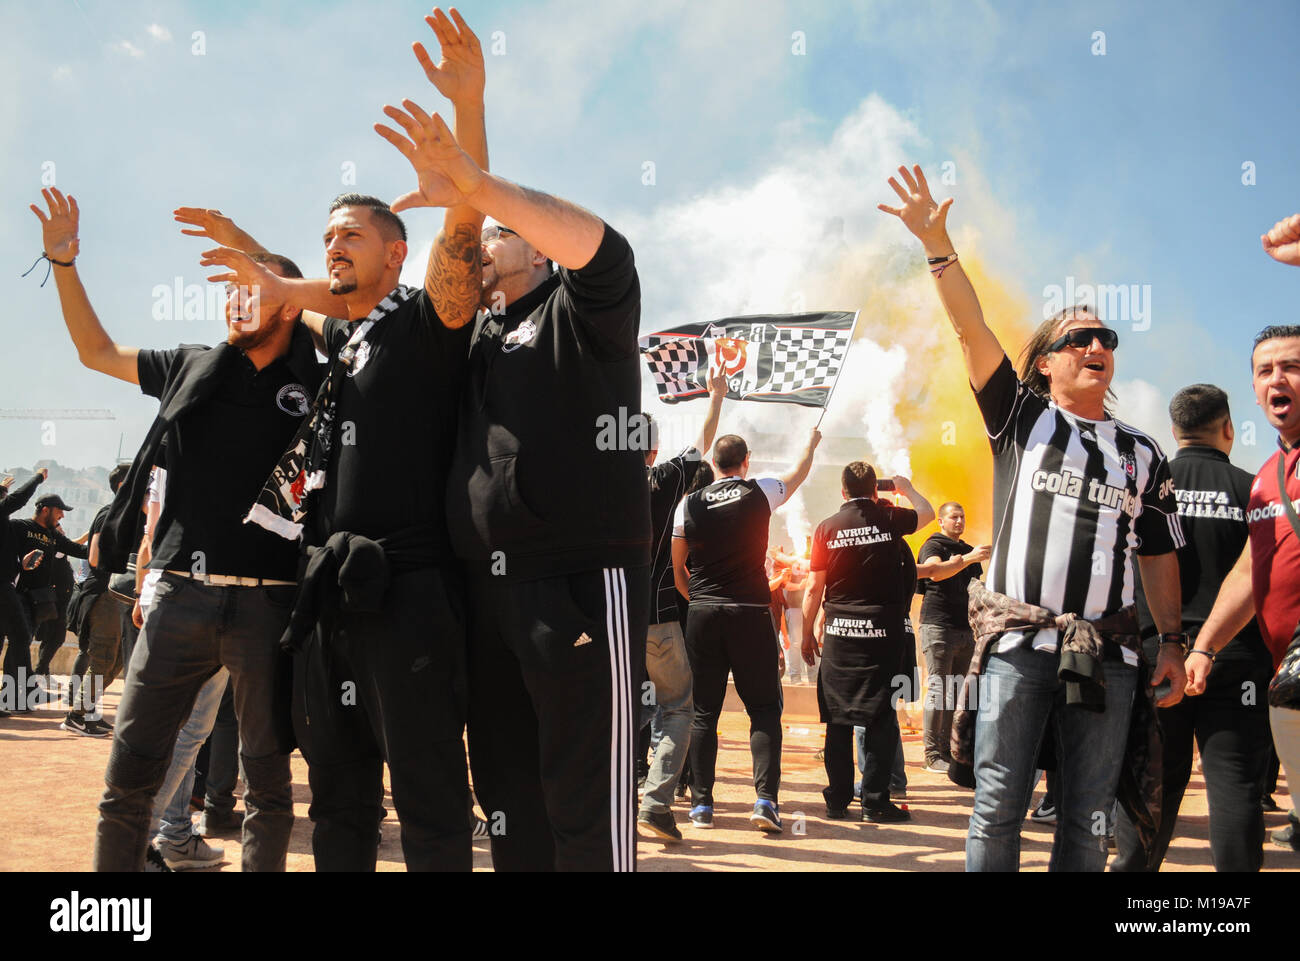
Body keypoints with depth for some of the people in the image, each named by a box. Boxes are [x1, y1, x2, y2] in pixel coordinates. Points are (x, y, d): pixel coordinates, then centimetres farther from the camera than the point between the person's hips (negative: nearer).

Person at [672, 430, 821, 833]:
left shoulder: (689, 505, 3)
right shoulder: (759, 493, 0)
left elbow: (677, 567, 8)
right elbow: (798, 474, 21)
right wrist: (811, 443, 41)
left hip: (702, 616, 2)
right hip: (750, 614, -2)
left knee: (704, 712, 8)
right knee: (764, 709, 5)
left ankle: (701, 803, 8)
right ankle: (766, 798, -7)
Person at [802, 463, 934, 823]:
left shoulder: (827, 528, 1)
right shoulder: (890, 520, -1)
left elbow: (814, 588, 3)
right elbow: (927, 512, 20)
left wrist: (807, 633, 12)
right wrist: (906, 488, 37)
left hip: (839, 634, 1)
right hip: (884, 633, -1)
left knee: (838, 719, 6)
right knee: (881, 718, 2)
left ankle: (838, 800, 10)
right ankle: (875, 801, 2)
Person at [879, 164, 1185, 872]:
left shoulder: (1142, 455, 16)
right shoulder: (1021, 419, 10)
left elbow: (1159, 555, 17)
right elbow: (972, 329, -1)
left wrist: (1172, 643, 7)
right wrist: (937, 243, -10)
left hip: (1108, 652, 3)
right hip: (1020, 640, -2)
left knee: (1087, 818, 6)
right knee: (997, 807, -2)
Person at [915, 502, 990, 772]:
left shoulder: (969, 551, 22)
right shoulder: (933, 545, 0)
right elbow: (935, 571, -21)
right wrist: (968, 559, -32)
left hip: (966, 629, 7)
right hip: (938, 626, -7)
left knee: (957, 692, 4)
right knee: (938, 690, -9)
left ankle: (947, 750, 7)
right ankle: (933, 754, -7)